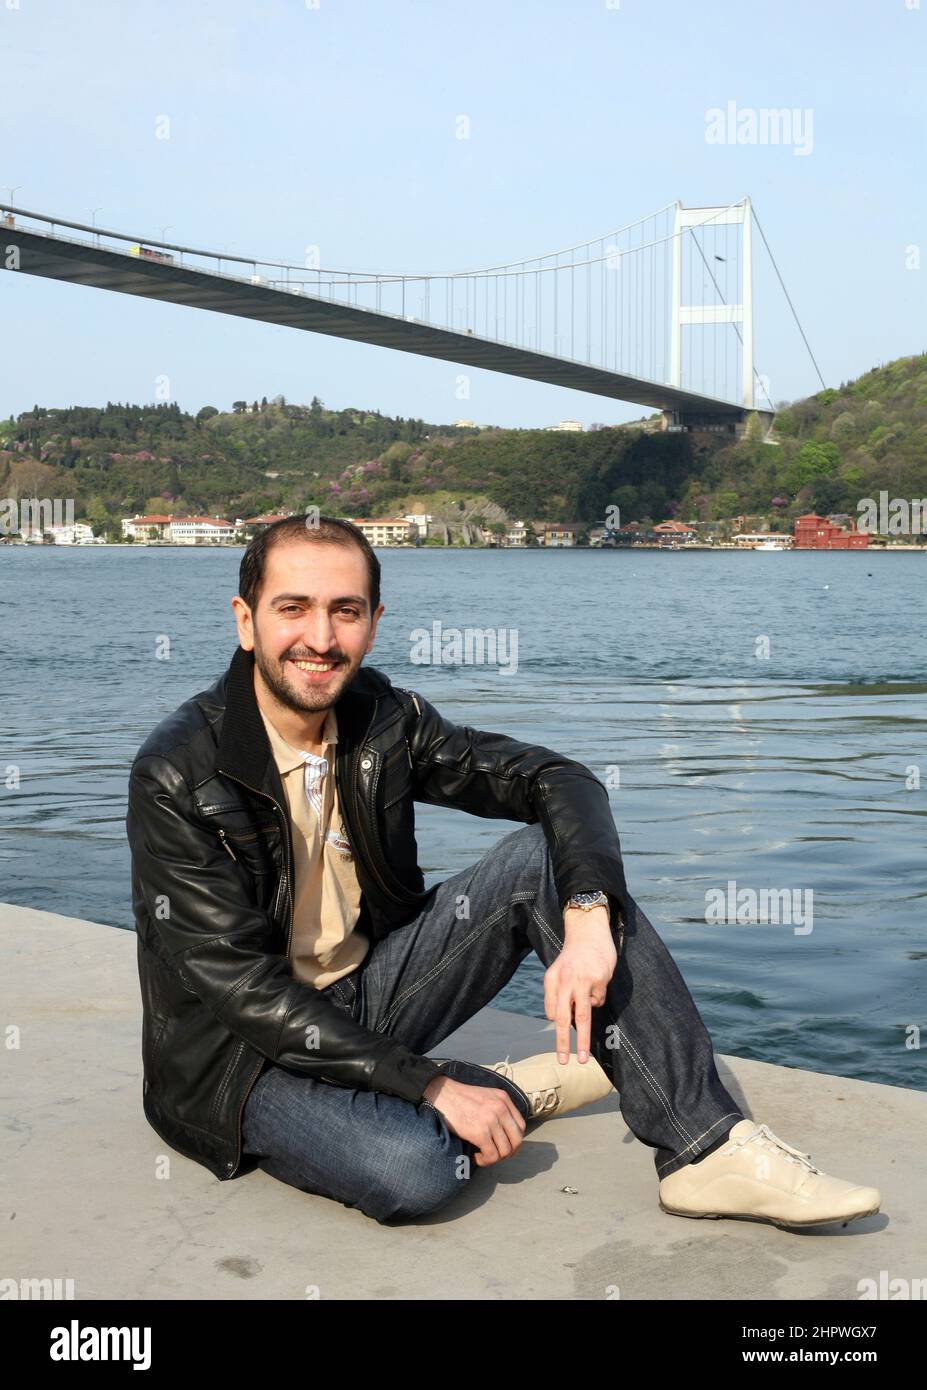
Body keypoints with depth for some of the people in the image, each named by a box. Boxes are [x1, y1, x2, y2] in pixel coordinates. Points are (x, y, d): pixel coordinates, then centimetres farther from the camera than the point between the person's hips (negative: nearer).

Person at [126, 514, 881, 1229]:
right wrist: (432, 1085, -26)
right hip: (247, 1054, -5)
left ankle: (706, 1150, -16)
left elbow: (561, 780, -7)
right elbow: (238, 984, -23)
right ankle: (522, 1088, -2)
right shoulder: (177, 775, -20)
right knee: (411, 1167, -36)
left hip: (370, 992, 5)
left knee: (547, 856, -14)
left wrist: (588, 917, -28)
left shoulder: (385, 719, -5)